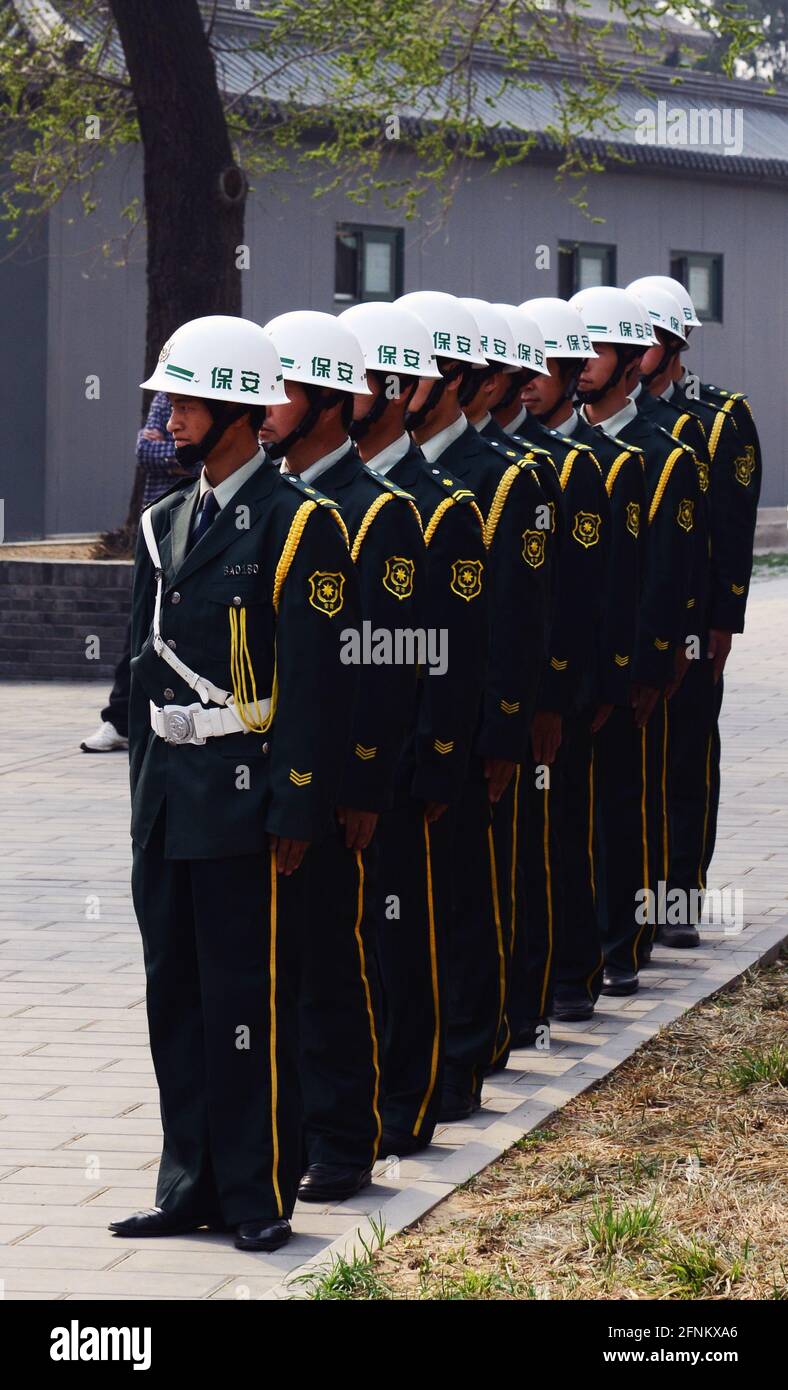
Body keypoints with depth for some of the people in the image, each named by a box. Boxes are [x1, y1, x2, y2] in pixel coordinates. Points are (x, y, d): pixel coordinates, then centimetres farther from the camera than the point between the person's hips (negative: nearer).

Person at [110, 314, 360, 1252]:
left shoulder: (299, 525, -9)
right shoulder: (165, 523, 13)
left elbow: (317, 682, -12)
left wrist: (293, 813, -15)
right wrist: (145, 787, 15)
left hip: (246, 800, -7)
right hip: (167, 802, 7)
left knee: (249, 1001, -2)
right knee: (174, 997, 11)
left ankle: (259, 1196, 7)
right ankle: (192, 1185, 19)